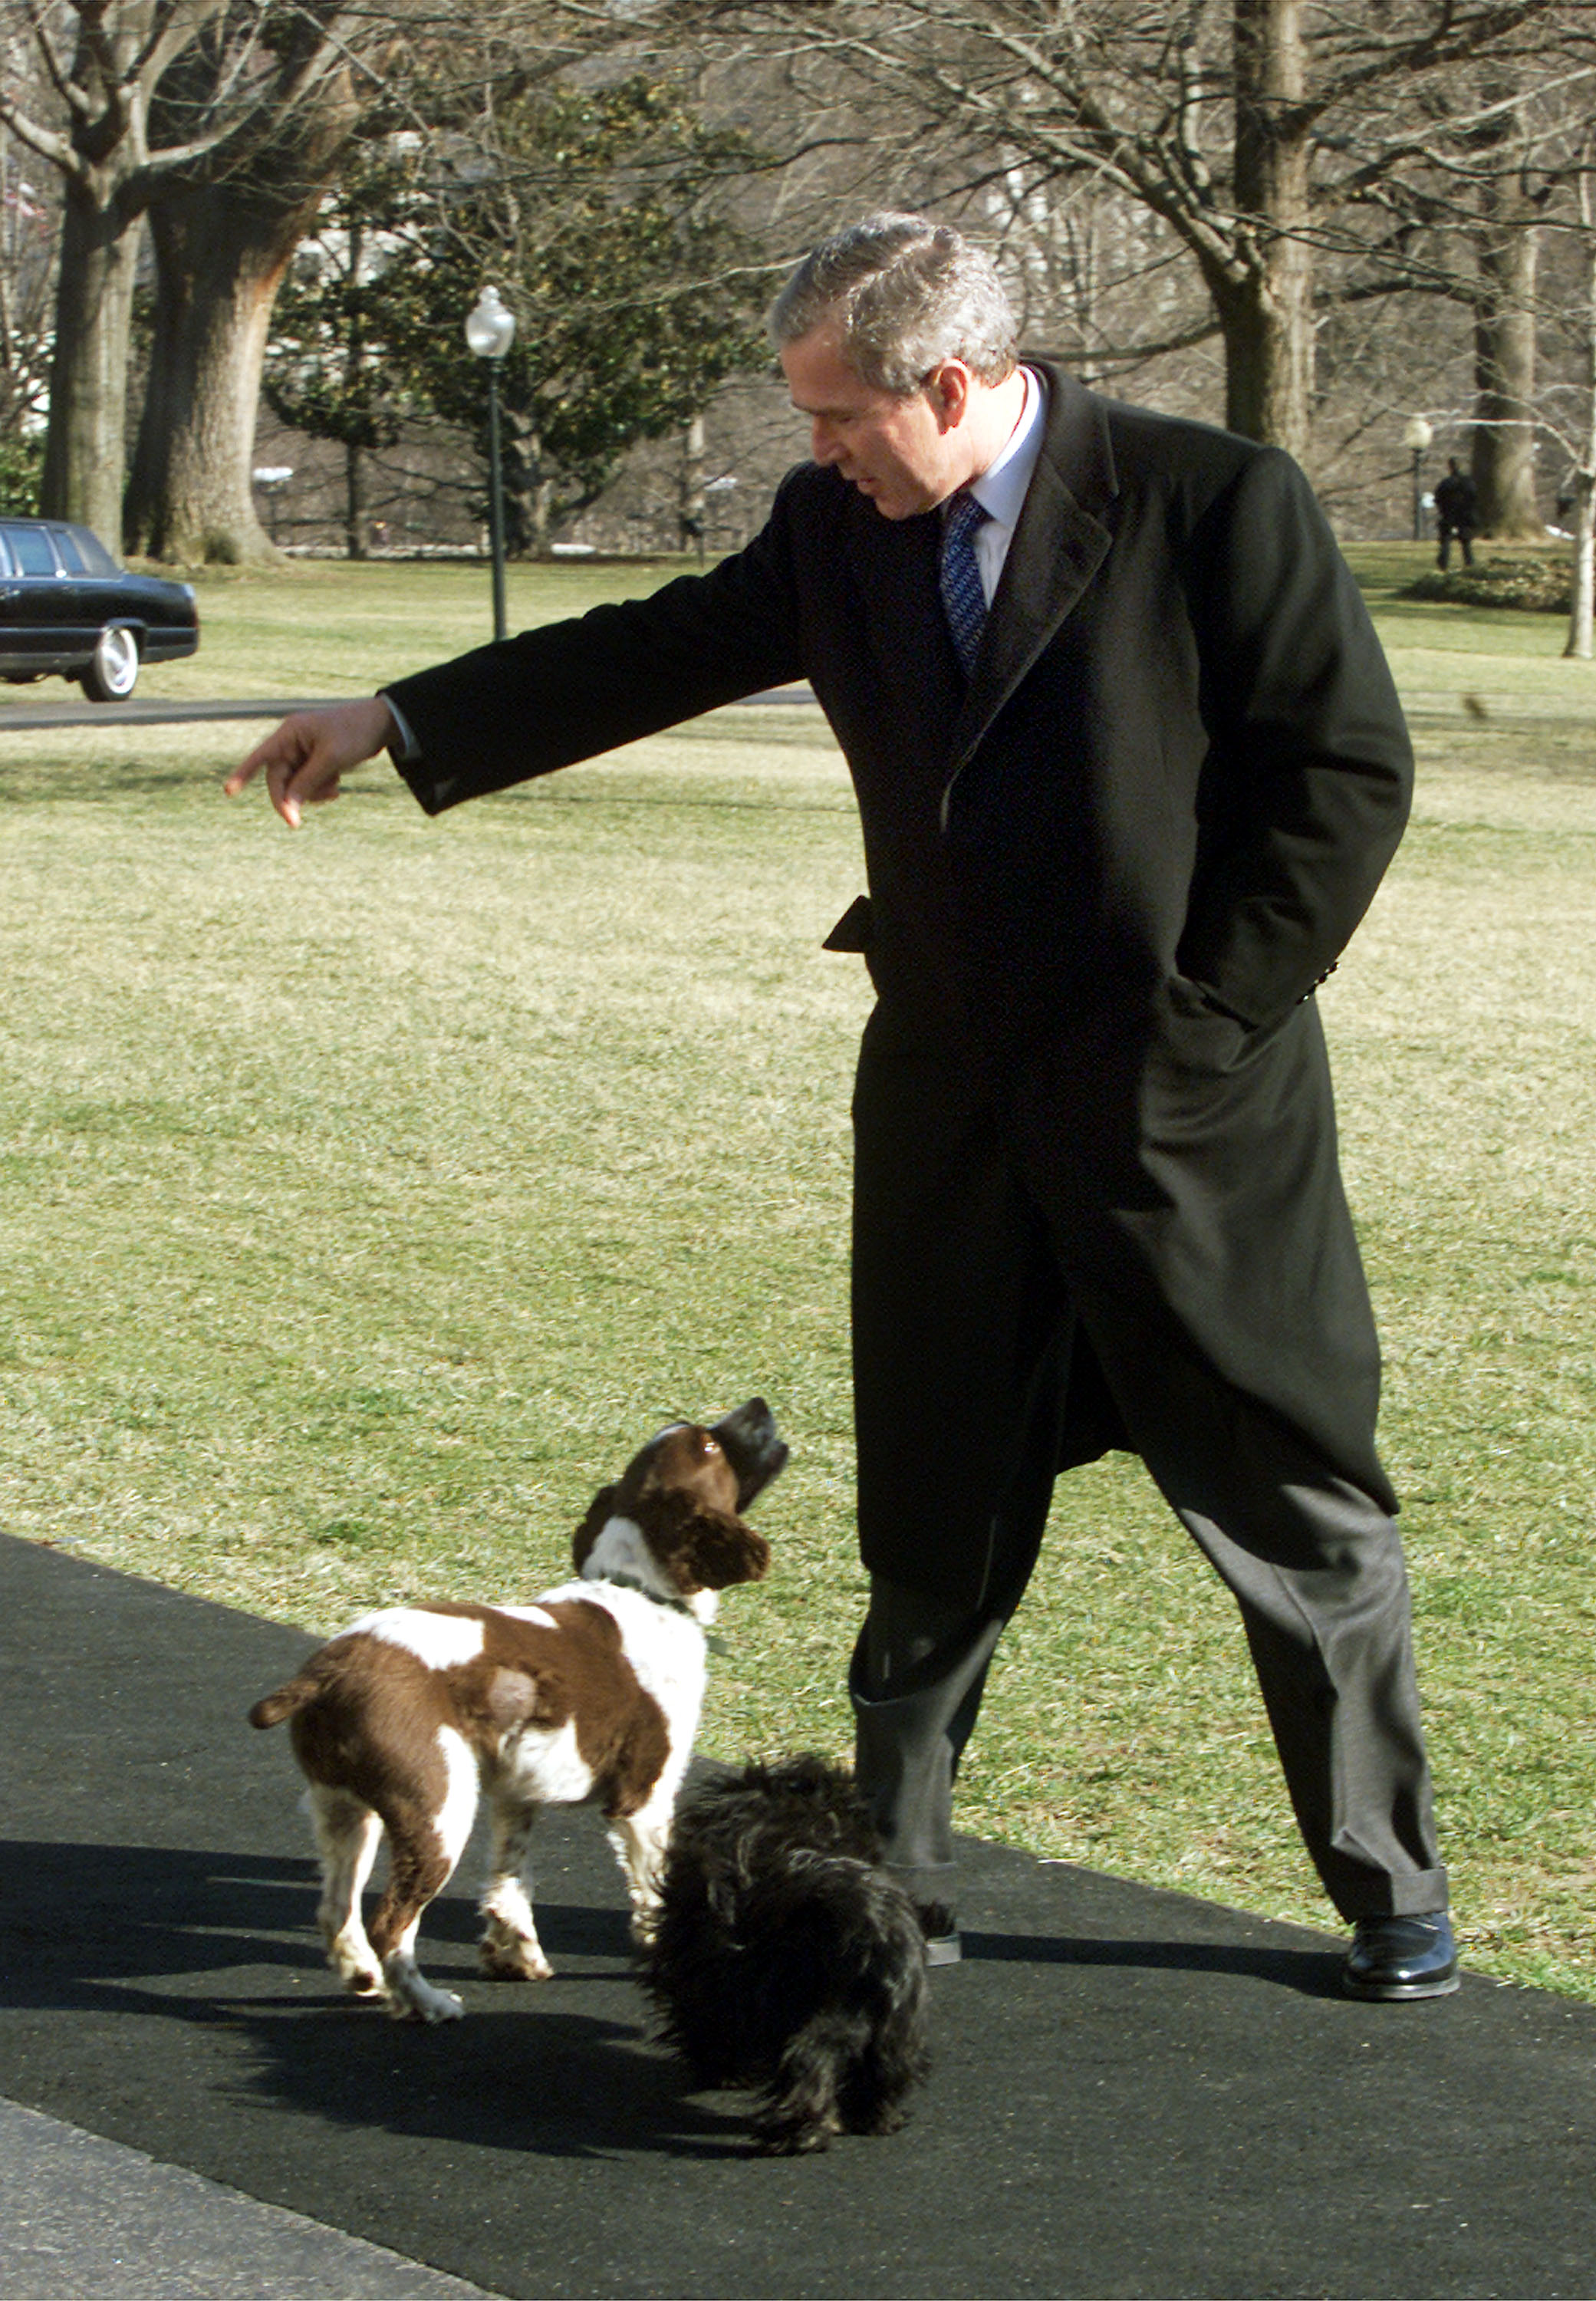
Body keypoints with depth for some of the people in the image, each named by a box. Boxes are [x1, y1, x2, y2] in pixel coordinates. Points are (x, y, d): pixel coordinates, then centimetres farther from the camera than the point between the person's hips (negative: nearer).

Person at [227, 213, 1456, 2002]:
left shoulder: (1217, 506, -13)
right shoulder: (836, 529, 4)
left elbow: (1350, 775, -10)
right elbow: (664, 648, 17)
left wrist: (1203, 1024, -12)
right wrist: (397, 725, 16)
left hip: (1192, 1112, -4)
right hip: (952, 1109, 4)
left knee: (1299, 1513, 4)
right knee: (935, 1531, 11)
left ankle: (1390, 1893, 18)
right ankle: (894, 1881, 23)